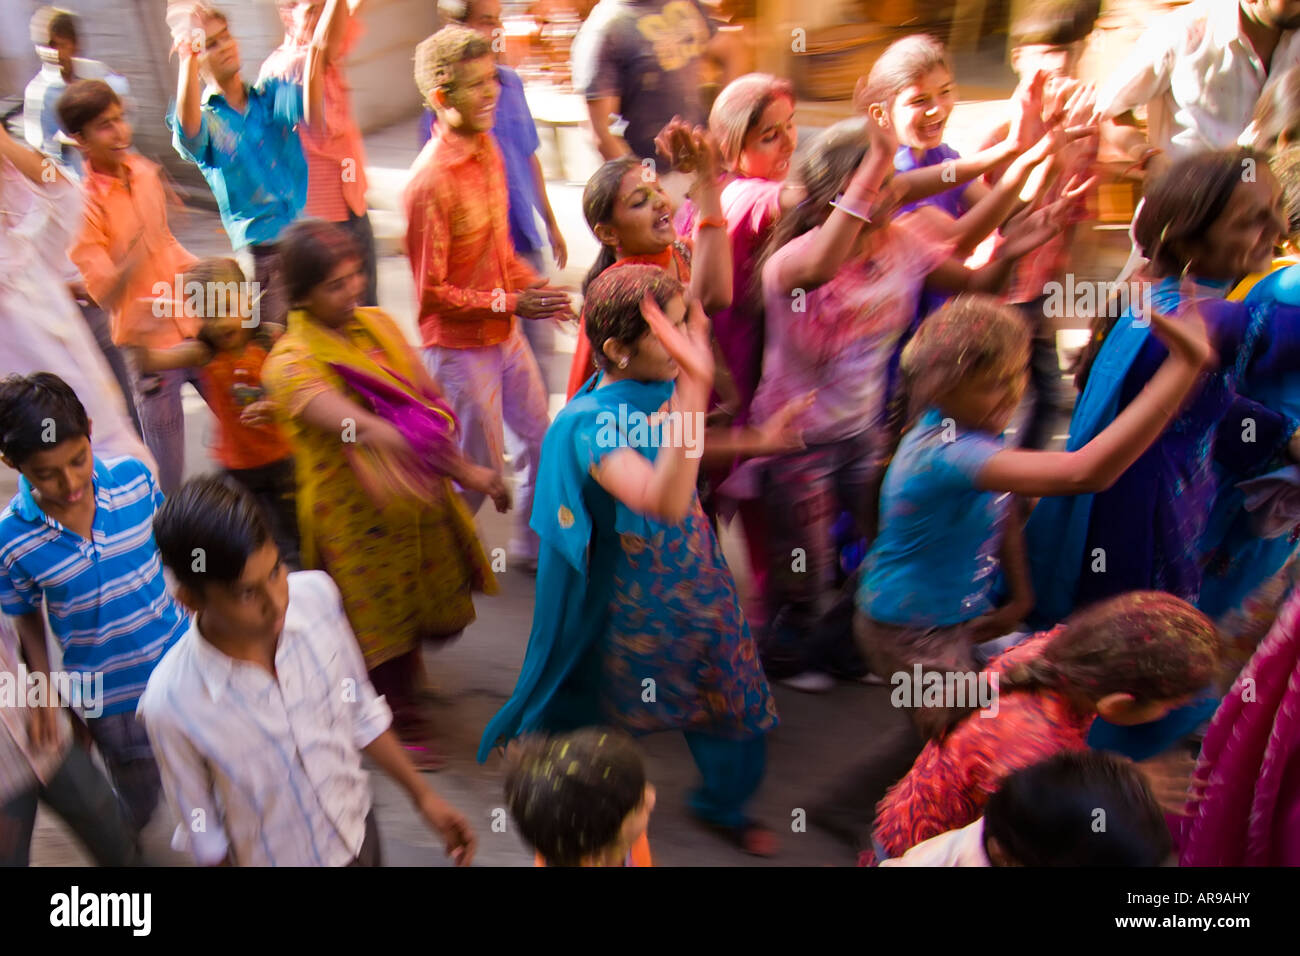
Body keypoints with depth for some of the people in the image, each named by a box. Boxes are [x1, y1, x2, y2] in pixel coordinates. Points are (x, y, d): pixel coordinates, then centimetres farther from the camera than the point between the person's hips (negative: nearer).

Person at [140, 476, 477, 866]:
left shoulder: (317, 594, -21)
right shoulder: (169, 705, -30)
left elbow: (362, 714, -4)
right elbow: (203, 834, -14)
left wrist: (423, 795, 3)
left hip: (361, 833, 3)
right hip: (278, 857, -3)